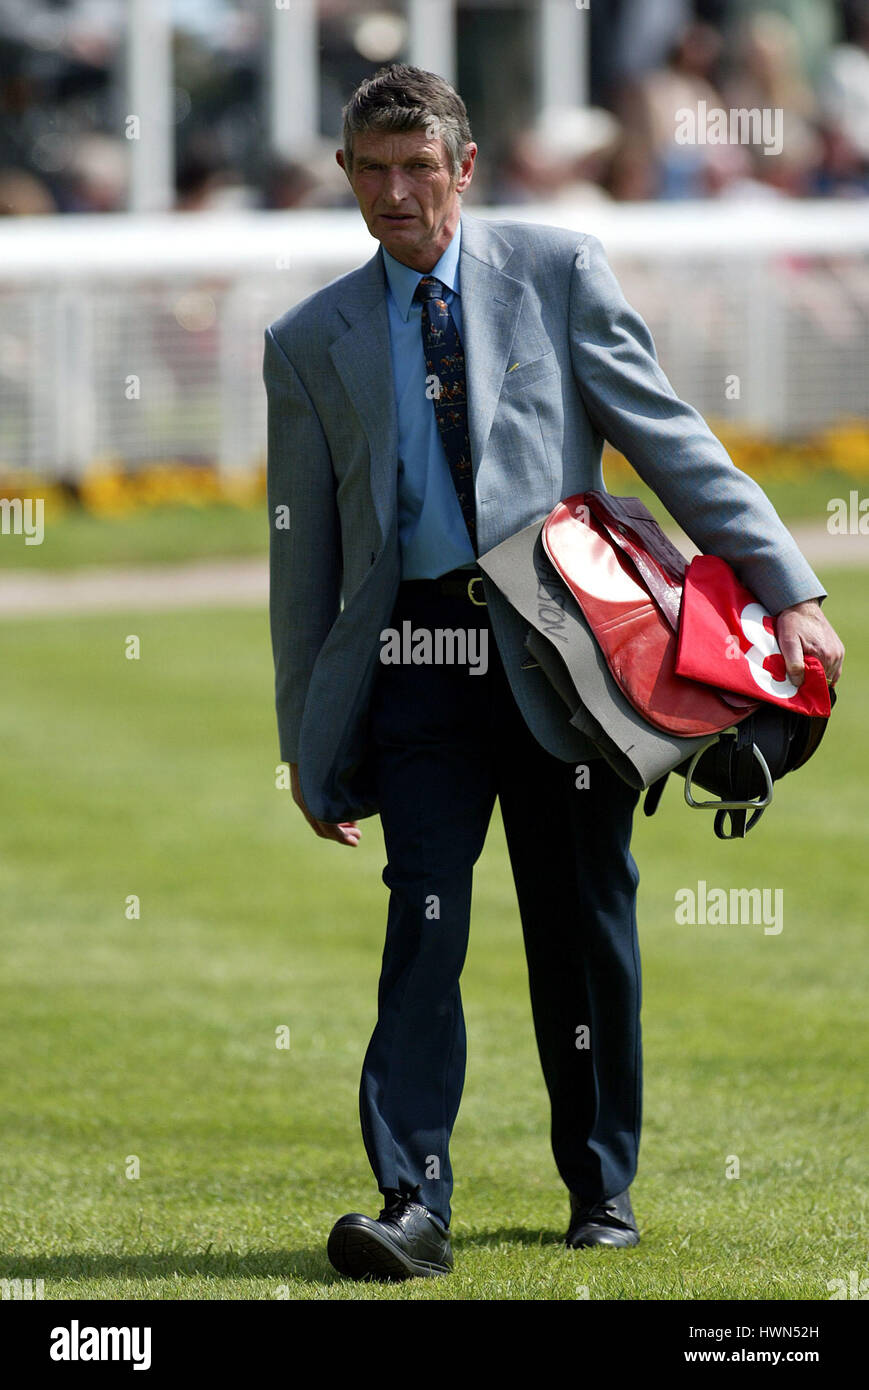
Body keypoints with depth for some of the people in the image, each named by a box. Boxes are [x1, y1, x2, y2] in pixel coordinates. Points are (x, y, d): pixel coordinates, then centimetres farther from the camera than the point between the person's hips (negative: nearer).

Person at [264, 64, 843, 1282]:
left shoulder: (558, 273, 5)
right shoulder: (311, 344, 10)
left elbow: (670, 441, 4)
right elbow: (303, 544, 13)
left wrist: (787, 590, -3)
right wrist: (304, 734, 12)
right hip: (418, 658, 1)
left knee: (583, 927, 6)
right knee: (425, 920, -11)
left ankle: (602, 1191, 20)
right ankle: (414, 1206, -15)